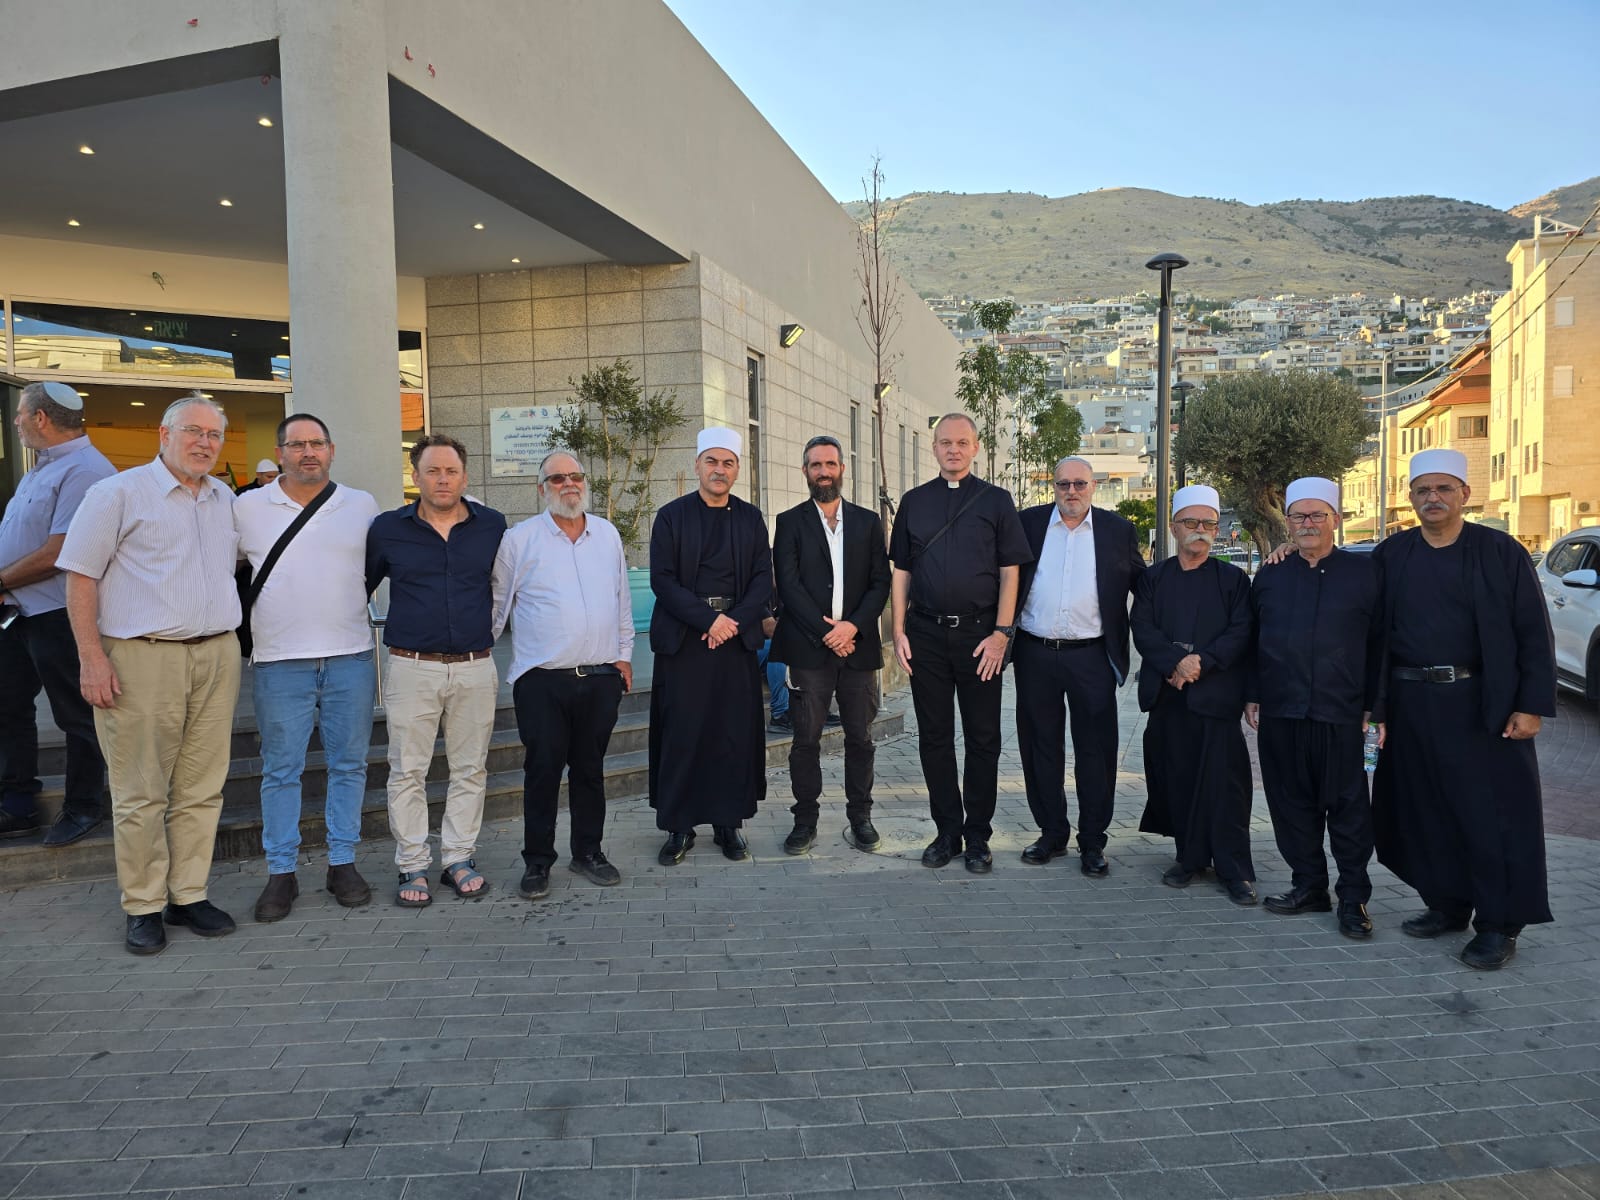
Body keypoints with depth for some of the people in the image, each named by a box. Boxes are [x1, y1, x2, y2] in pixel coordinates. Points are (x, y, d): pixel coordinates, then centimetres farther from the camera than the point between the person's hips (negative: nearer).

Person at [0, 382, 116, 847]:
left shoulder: (84, 471, -18)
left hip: (59, 614, -10)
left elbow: (56, 555, -23)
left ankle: (83, 808, 18)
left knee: (76, 716, 4)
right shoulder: (44, 467, 14)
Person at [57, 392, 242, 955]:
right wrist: (92, 657, -12)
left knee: (201, 788, 8)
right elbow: (80, 577, -4)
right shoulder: (118, 493, -1)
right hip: (142, 657, -5)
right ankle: (144, 908, 12)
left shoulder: (225, 499, 15)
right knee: (141, 794, 1)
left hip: (217, 656, 5)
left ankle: (189, 895, 19)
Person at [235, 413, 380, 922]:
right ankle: (281, 872, 16)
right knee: (281, 770, 4)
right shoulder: (247, 508, 4)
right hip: (279, 660, -1)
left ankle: (343, 863, 19)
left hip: (351, 656, 1)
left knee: (349, 765, 7)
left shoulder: (362, 506, 7)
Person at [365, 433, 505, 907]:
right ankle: (413, 867, 15)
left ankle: (459, 859, 21)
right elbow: (360, 587, 13)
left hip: (475, 668, 1)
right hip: (411, 668, -1)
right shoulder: (388, 528, 1)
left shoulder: (492, 526, 4)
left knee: (470, 769, 8)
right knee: (408, 773, 3)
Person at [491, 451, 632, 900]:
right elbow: (497, 604, 3)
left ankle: (588, 851, 27)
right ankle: (537, 861, 18)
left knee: (590, 769, 13)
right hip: (542, 679, -3)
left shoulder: (608, 534, 10)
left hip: (601, 677, 3)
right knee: (542, 771, 3)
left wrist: (624, 653, 14)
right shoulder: (519, 539, -2)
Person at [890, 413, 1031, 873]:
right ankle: (947, 832, 20)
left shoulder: (996, 501, 3)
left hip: (980, 635, -2)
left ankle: (977, 838, 16)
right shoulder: (914, 501, 9)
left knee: (983, 739, 4)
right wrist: (899, 632, 2)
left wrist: (1001, 633, -9)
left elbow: (1009, 572, 0)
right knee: (934, 737, 8)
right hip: (926, 633, 2)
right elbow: (901, 571, 10)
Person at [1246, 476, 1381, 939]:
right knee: (1292, 803, 10)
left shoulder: (1364, 571, 1)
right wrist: (1252, 696, 8)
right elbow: (1251, 638, 13)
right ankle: (1309, 886, 24)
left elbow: (1380, 641, 1)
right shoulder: (1271, 575, 11)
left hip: (1341, 714, -3)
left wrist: (1373, 705, -4)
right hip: (1279, 712, 3)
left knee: (1348, 808, 3)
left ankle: (1353, 898, 15)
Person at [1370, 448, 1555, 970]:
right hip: (1412, 706, 3)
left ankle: (1499, 925, 14)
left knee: (1493, 815, 2)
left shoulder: (1502, 553, -2)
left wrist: (1532, 705, -9)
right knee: (1426, 810, 10)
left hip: (1485, 705, -3)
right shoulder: (1389, 556, 4)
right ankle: (1447, 905, 26)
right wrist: (1371, 703, -2)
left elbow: (1534, 633, -3)